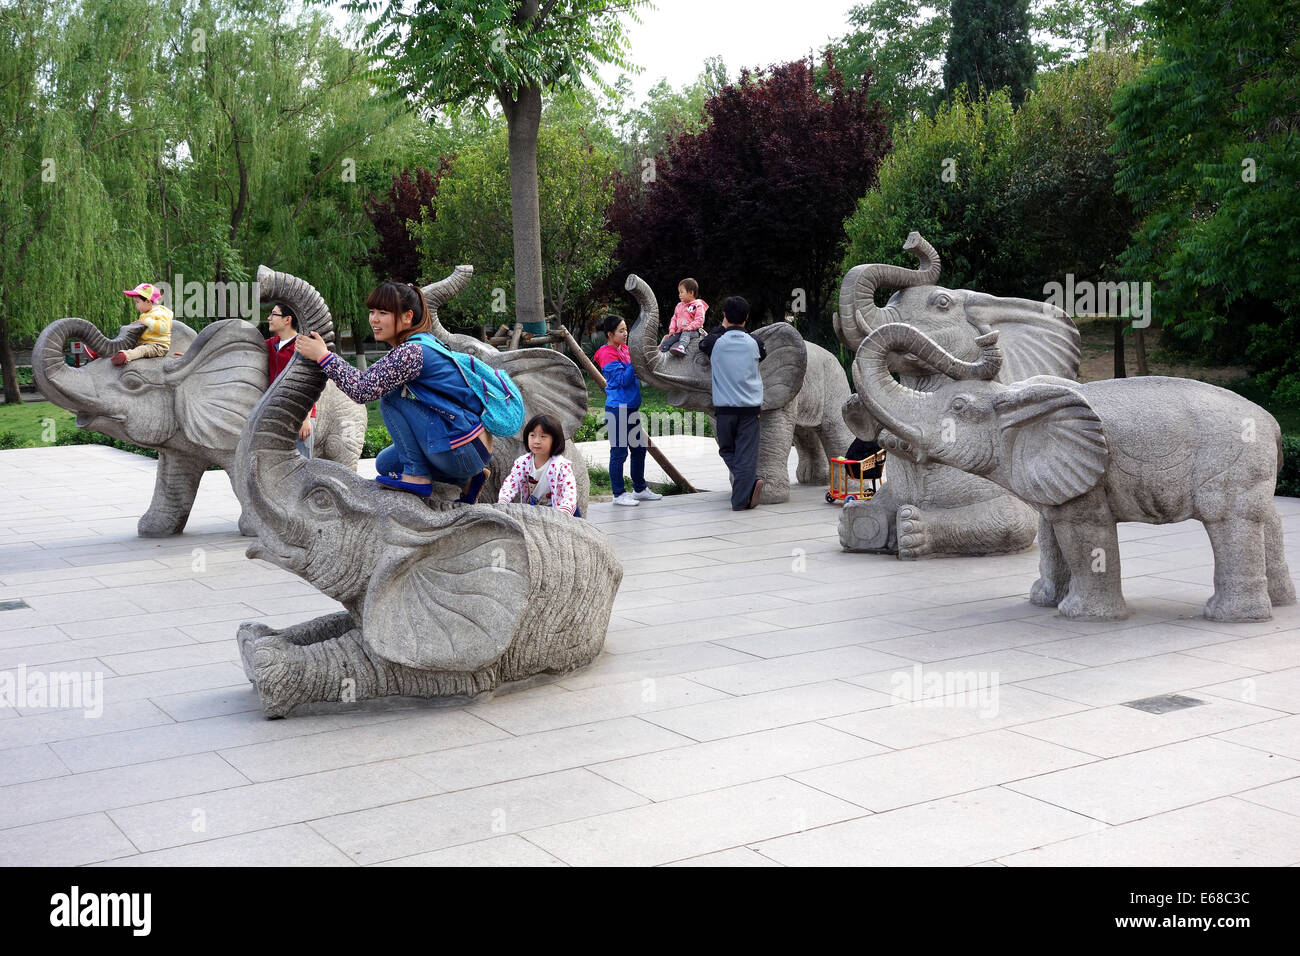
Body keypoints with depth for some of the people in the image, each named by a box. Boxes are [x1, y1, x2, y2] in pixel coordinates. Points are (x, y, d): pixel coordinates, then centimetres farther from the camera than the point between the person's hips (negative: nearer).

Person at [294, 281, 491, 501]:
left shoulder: (412, 352, -20)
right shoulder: (409, 348, 11)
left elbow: (363, 390, -20)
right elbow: (368, 378, 16)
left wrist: (323, 356, -11)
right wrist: (323, 355, 9)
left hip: (467, 450, -10)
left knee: (390, 397, -9)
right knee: (385, 464, 18)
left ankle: (417, 476, -5)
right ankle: (465, 479, 16)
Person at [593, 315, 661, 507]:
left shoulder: (624, 349, 13)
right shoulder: (608, 355, -12)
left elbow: (636, 374, 21)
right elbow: (623, 380, -19)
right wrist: (635, 360, -21)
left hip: (631, 406, 9)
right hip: (617, 408, -9)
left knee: (639, 448, 15)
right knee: (619, 452, -3)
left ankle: (640, 489, 26)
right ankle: (619, 494, 5)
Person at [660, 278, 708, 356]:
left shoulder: (698, 305, -2)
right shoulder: (679, 306, 22)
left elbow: (699, 320, -12)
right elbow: (674, 319, 24)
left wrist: (690, 327, -23)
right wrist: (672, 330, 8)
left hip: (693, 331, -8)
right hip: (679, 331, 8)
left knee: (685, 334, -41)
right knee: (666, 342, -10)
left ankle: (681, 347, -64)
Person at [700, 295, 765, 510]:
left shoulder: (716, 342, -4)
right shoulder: (754, 343, 1)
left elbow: (702, 345, 17)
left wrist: (722, 327, 25)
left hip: (724, 406, -1)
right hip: (750, 406, 1)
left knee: (727, 450, 14)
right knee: (746, 453, 2)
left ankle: (751, 481, -9)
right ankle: (740, 500, -4)